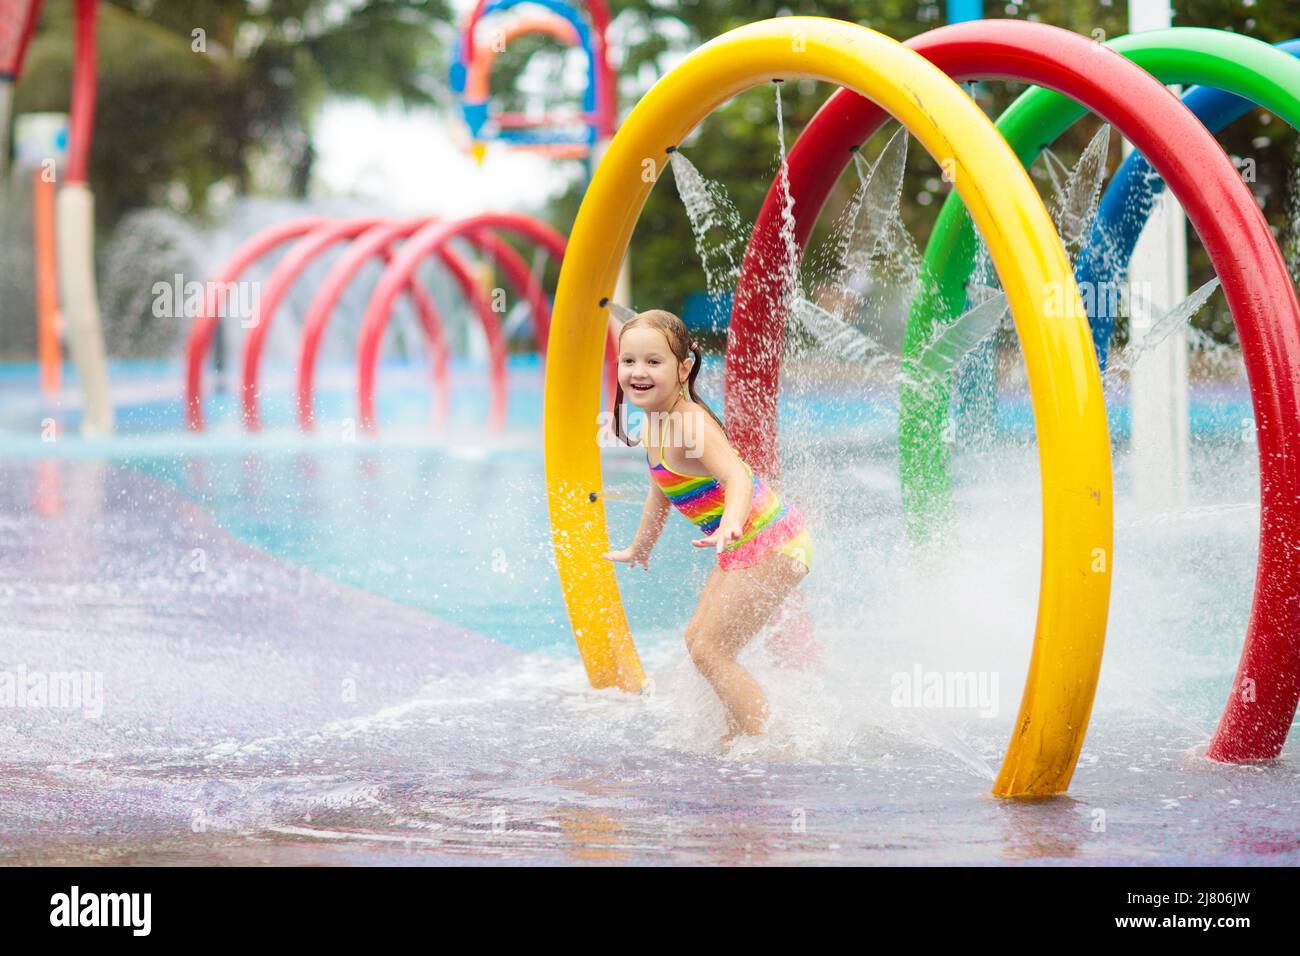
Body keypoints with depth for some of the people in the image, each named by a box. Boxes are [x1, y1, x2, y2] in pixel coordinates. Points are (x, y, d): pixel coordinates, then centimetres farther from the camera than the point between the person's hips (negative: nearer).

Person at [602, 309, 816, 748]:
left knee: (709, 650, -9)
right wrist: (639, 549, 34)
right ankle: (736, 735, 32)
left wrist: (731, 523, -60)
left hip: (769, 545, -10)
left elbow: (736, 476, -40)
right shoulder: (655, 422, 4)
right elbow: (662, 490, 21)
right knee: (697, 639, 20)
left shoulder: (690, 424, -25)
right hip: (744, 549, 10)